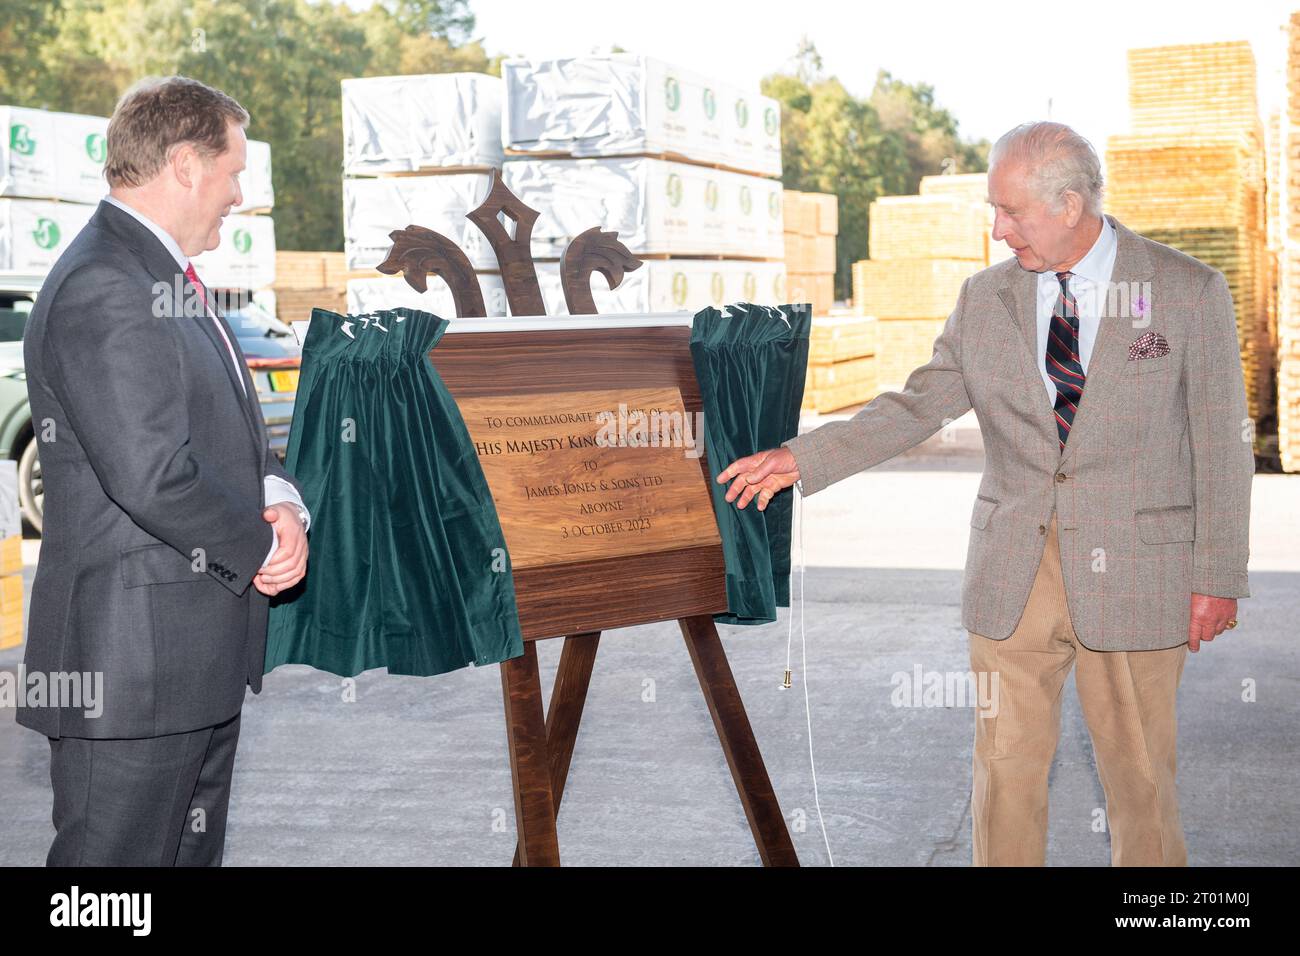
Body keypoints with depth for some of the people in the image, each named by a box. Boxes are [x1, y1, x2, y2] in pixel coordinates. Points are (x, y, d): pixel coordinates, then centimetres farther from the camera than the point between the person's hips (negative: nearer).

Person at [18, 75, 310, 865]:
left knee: (195, 852, 19)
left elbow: (230, 430, 19)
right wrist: (266, 542, -11)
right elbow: (152, 477, -26)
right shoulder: (102, 287, -19)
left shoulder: (172, 279, 15)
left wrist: (280, 496, -3)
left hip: (203, 653, 11)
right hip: (132, 659, -11)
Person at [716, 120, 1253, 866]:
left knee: (1140, 771, 6)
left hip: (1135, 575, -2)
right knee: (1006, 764, 7)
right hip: (1013, 572, 3)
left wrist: (1218, 579, -4)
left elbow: (1223, 446, -2)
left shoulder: (1191, 293, -3)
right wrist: (801, 459, -3)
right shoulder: (985, 300, 5)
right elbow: (916, 407, 8)